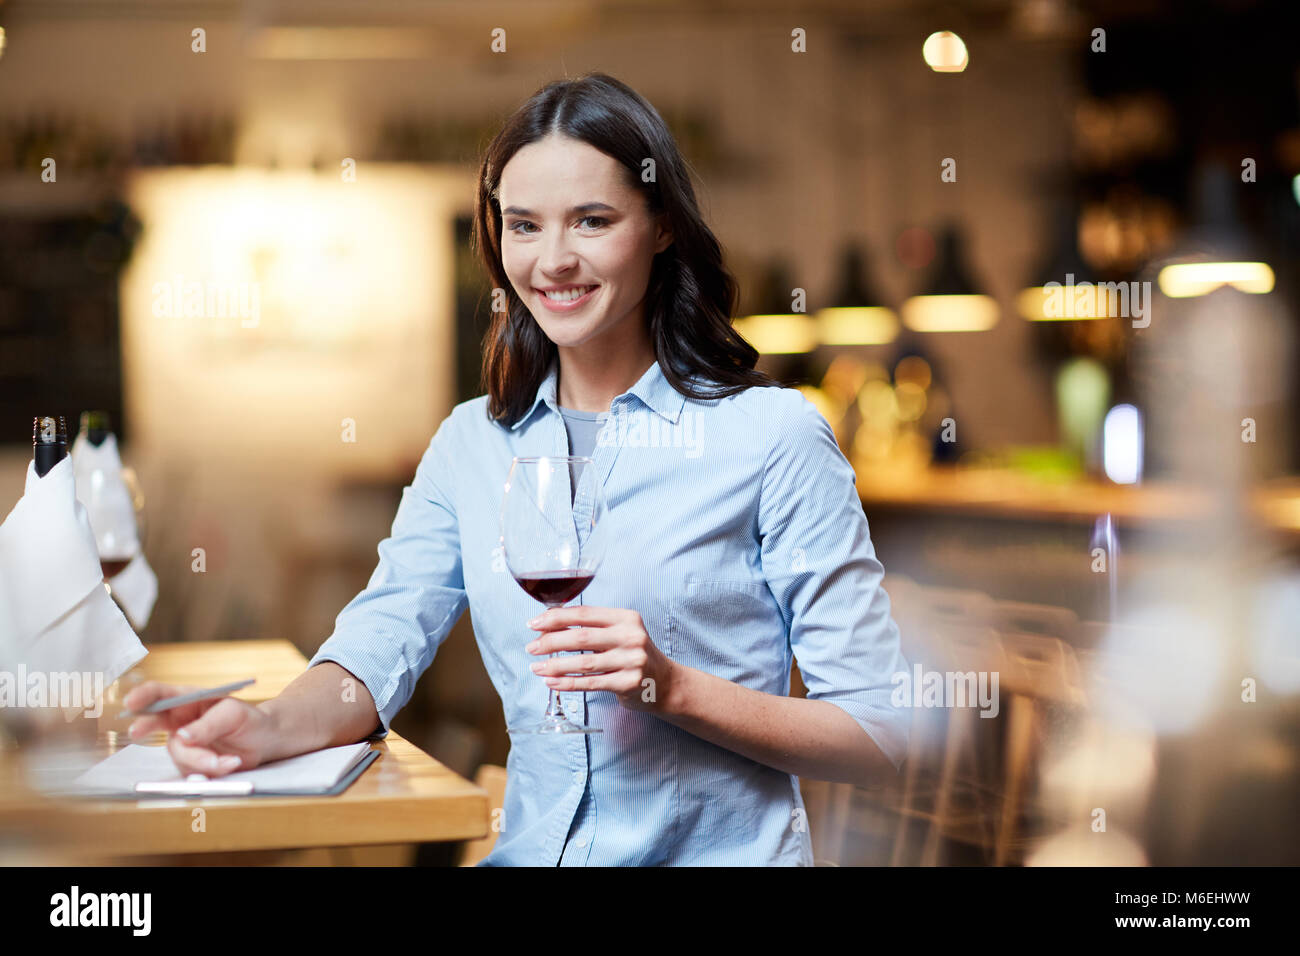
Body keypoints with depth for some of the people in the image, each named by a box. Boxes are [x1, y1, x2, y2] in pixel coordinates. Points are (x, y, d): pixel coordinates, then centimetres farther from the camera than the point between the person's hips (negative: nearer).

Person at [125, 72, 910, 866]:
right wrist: (270, 726, -22)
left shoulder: (773, 437, -3)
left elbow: (879, 738, -4)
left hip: (722, 853, -3)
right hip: (532, 848, 3)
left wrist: (674, 688, -18)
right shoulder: (470, 443, 12)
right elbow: (382, 648, 0)